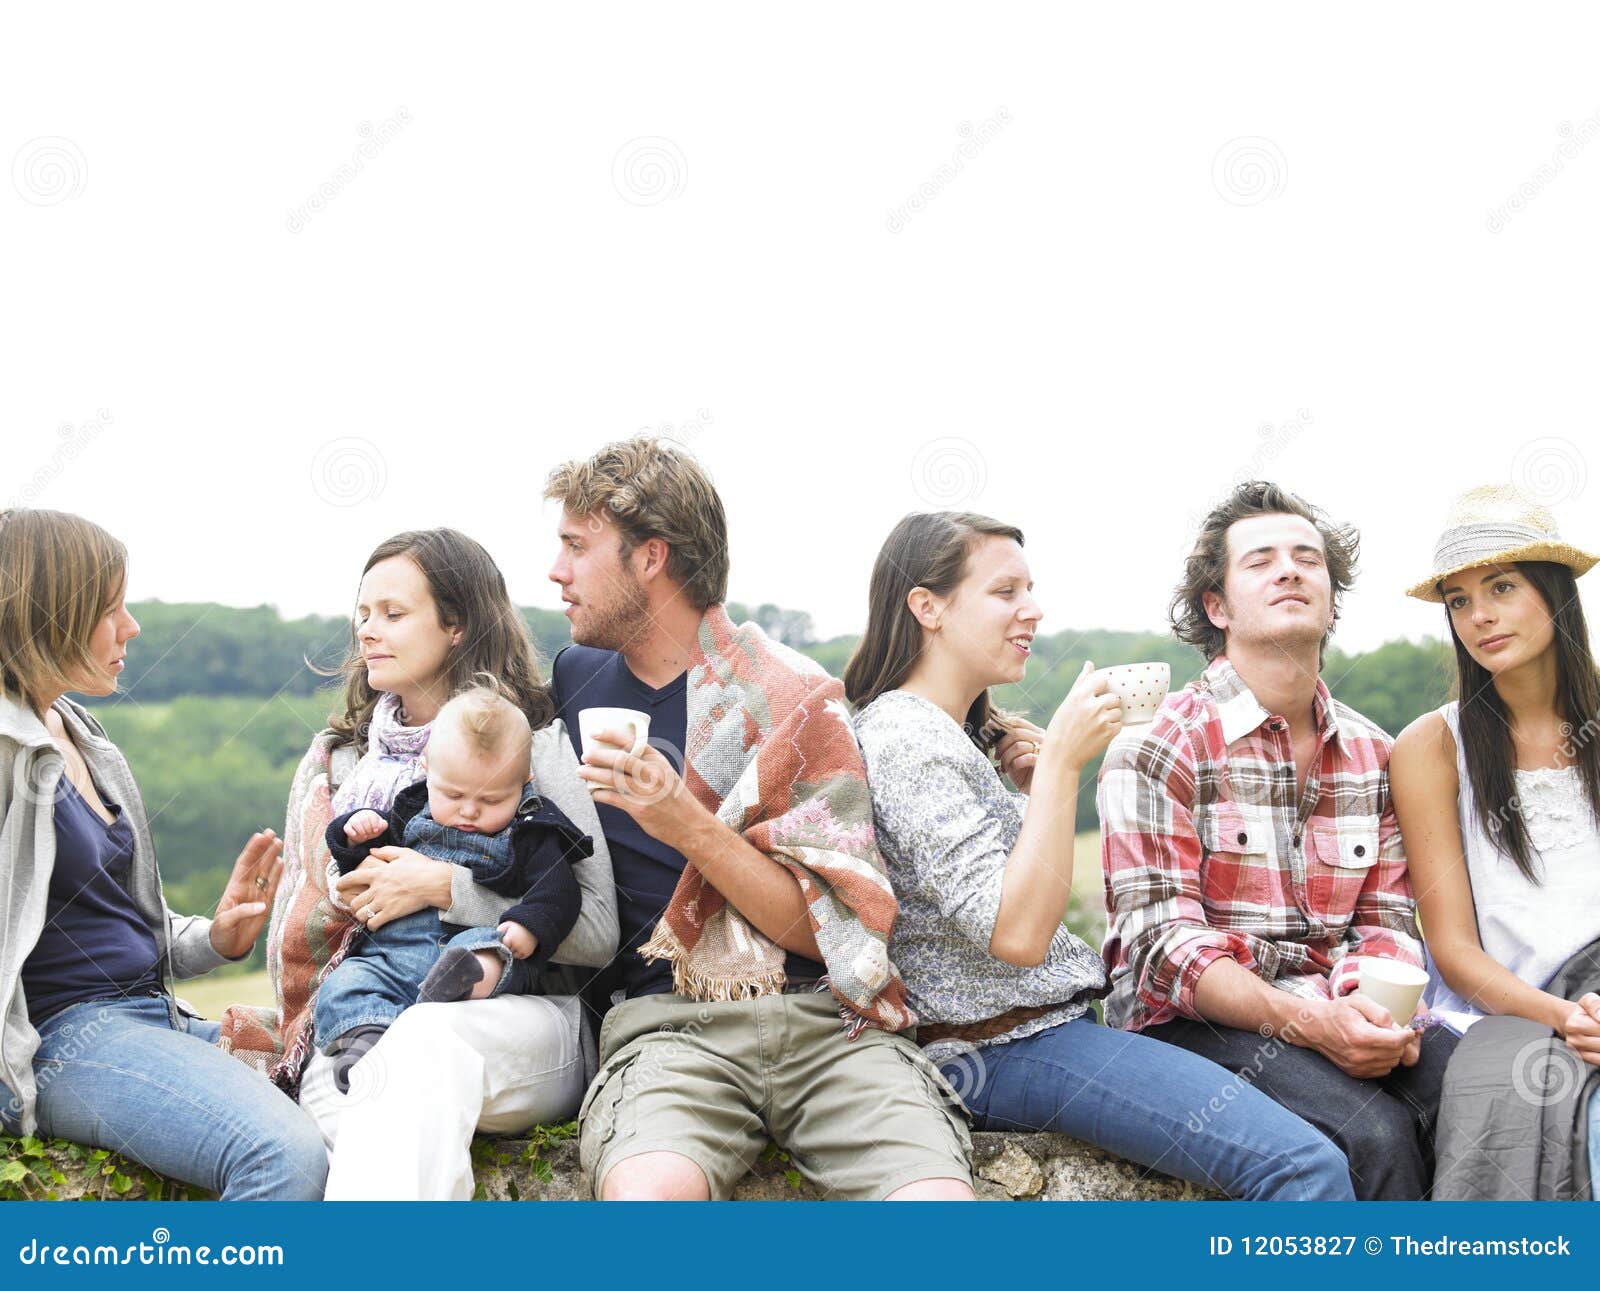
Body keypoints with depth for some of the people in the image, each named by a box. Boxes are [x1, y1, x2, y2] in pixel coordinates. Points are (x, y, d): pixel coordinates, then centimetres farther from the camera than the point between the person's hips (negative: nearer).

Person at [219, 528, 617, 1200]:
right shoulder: (333, 758, 22)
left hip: (515, 1014, -2)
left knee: (425, 1039, -41)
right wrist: (338, 898, -1)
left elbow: (597, 933, -4)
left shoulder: (535, 746, 6)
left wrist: (443, 886, -11)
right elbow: (288, 942, 22)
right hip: (355, 1022, 3)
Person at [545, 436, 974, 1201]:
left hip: (821, 1018, -1)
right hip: (669, 1022, 2)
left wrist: (692, 826, -15)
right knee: (647, 1190, -35)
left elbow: (830, 929, -3)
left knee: (939, 1194, -30)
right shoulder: (575, 677, 15)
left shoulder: (792, 694, 1)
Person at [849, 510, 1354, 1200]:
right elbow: (1017, 935, -25)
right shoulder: (907, 740, -16)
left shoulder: (957, 733, 16)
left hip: (1049, 1022, 11)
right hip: (1006, 1050, -10)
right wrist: (1059, 765, -21)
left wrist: (1031, 787, 8)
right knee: (1307, 1167, -21)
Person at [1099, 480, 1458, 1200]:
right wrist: (1304, 1022, -26)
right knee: (1372, 1131, -30)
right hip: (1190, 1020, -5)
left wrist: (1381, 1009, -14)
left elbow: (1385, 921, 11)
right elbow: (1163, 940, -13)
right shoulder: (1157, 746, -5)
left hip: (1331, 1011, 5)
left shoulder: (1371, 754, 14)